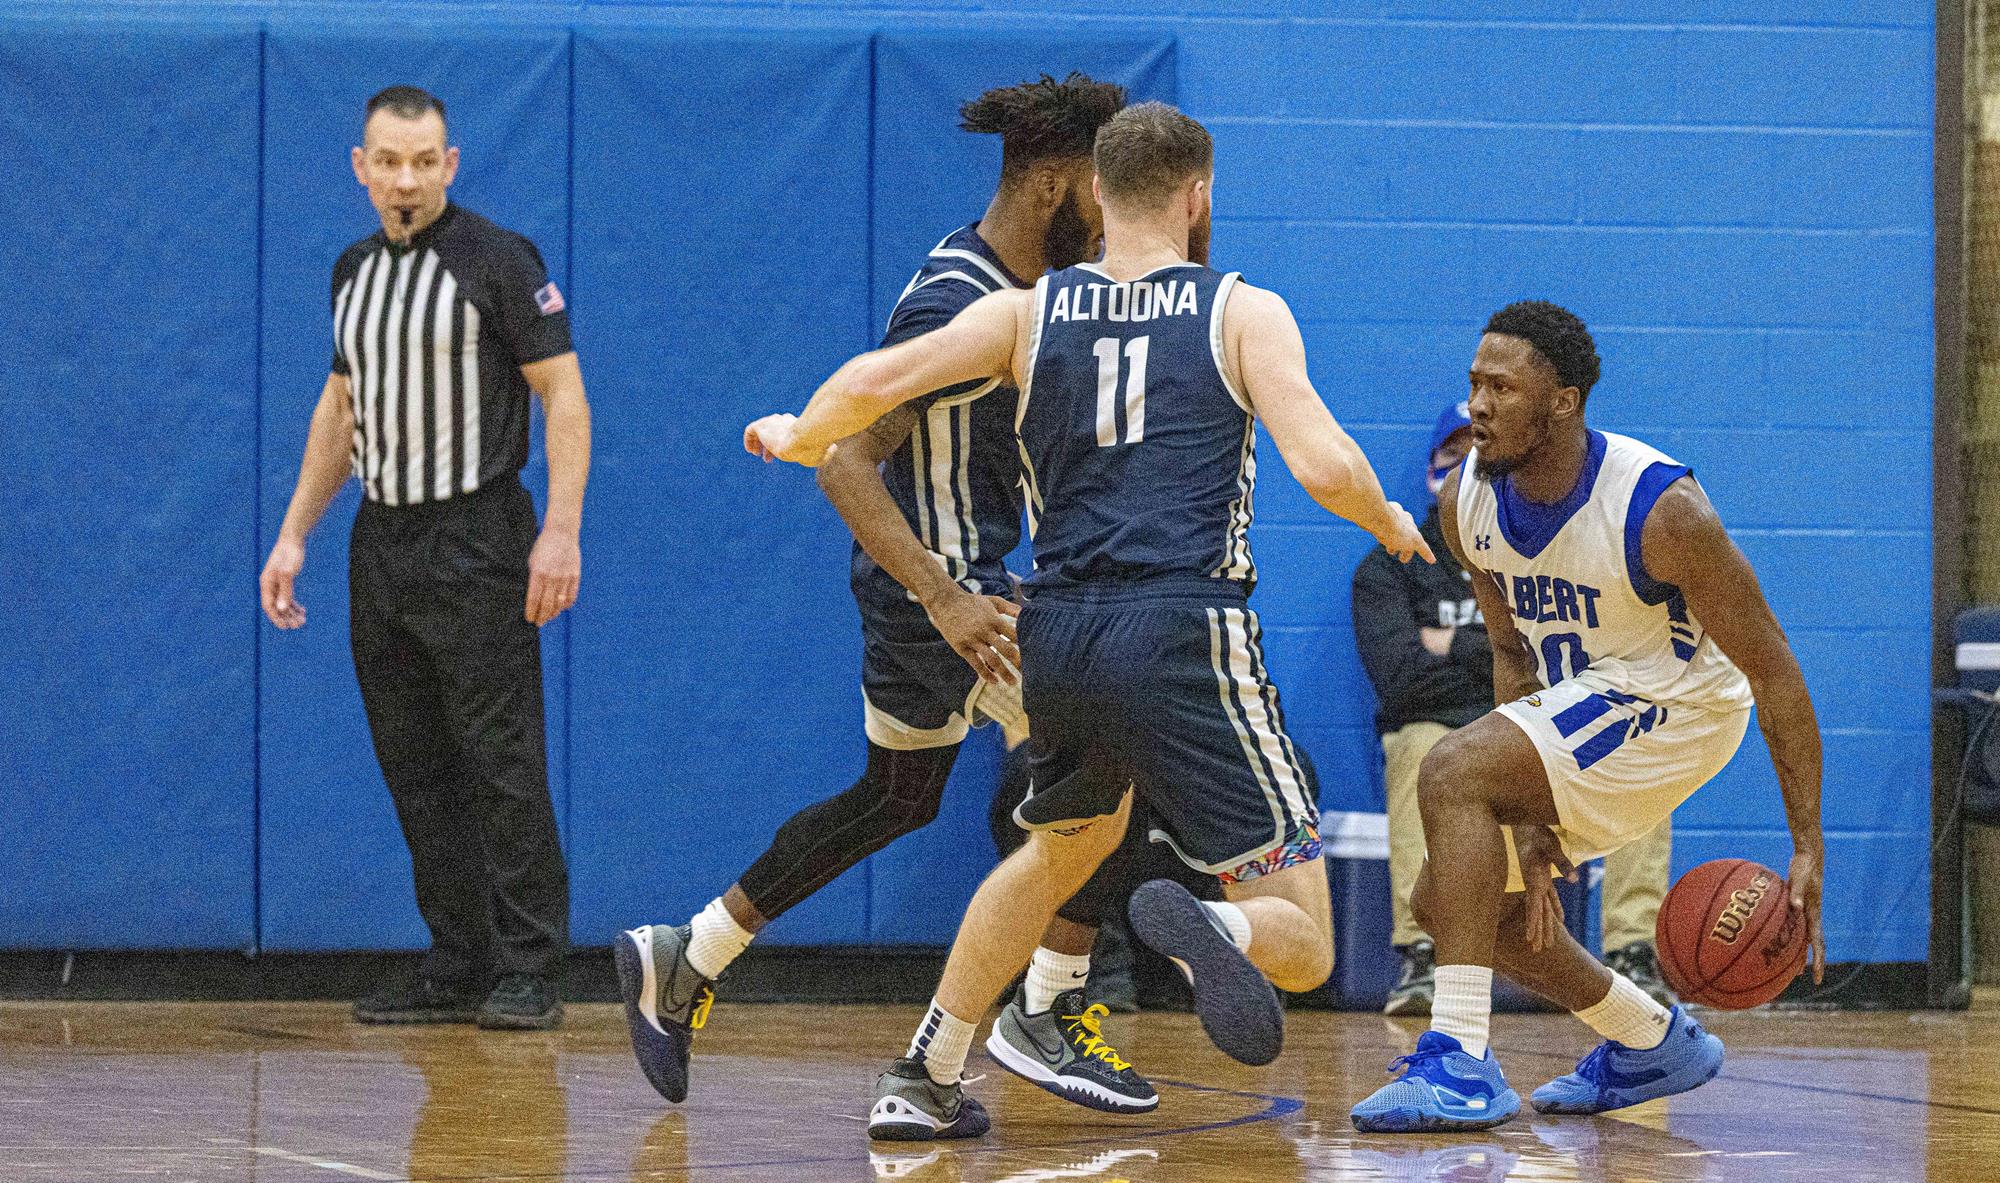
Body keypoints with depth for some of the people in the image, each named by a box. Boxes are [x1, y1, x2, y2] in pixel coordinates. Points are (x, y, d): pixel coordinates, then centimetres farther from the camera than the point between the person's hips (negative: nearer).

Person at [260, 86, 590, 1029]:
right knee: (417, 767, 6)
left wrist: (561, 531, -17)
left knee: (501, 760, -8)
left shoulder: (499, 260, -7)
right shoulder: (356, 270, 13)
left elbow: (563, 393, -9)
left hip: (477, 540, -7)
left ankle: (528, 973, -5)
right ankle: (458, 967, 11)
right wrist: (293, 535, 19)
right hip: (382, 544, 7)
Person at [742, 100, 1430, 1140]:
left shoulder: (1027, 313, 12)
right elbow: (1323, 467, -8)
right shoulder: (1244, 313, 4)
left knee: (1062, 848, 35)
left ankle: (922, 1081, 29)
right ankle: (1209, 928, -36)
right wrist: (1392, 525, 13)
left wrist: (798, 437, 23)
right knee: (1299, 944, -1)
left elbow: (872, 383, 1)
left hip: (1057, 636, 4)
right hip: (1185, 637, -4)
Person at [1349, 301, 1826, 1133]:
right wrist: (1527, 814, -7)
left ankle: (1462, 1064, -30)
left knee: (1452, 773, -28)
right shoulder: (1468, 500, -9)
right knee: (1450, 900, 10)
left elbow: (1771, 669, -23)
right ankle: (1655, 1045, 28)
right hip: (1574, 700, 8)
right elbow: (1513, 648, 5)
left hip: (1672, 704, -8)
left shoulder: (1659, 509, -29)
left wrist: (1808, 848, -25)